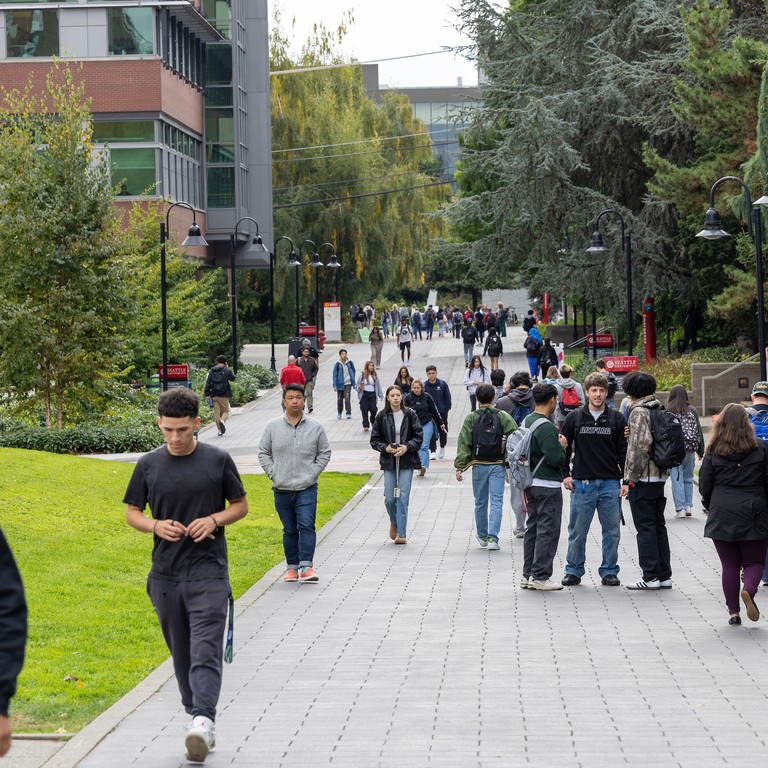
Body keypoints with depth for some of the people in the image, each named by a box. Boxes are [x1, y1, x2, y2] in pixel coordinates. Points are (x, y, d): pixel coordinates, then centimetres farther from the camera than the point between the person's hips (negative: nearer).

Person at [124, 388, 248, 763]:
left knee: (206, 650, -14)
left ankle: (203, 720, -23)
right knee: (181, 655, 10)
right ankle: (195, 715, 21)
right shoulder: (148, 465, 3)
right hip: (166, 574, 3)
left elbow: (241, 505, 9)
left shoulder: (218, 461, -1)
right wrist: (156, 526, -9)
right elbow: (131, 512, 12)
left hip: (208, 571, -3)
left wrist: (214, 520, -11)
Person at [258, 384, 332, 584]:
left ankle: (306, 566, -17)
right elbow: (263, 453, 10)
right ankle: (291, 567, 16)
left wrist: (313, 473, -1)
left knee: (306, 526, -14)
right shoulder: (272, 427, 4)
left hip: (307, 488, -1)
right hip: (281, 490, 1)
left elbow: (324, 453, 10)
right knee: (289, 530, 8)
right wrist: (272, 474, -1)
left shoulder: (315, 427, 3)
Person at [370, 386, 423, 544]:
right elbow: (374, 440, 6)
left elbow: (419, 436, 2)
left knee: (403, 497, -6)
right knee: (389, 498, 0)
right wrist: (385, 448, -12)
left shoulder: (410, 415, 1)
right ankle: (394, 522, 30)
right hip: (389, 462, 1)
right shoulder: (381, 417, 2)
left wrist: (407, 447, -14)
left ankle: (401, 533, -3)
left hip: (406, 461, -1)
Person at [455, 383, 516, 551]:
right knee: (496, 501, -1)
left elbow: (464, 443, -7)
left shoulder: (471, 418, -4)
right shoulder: (503, 416, -2)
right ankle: (493, 538, -12)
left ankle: (482, 536, 28)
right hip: (498, 465, -1)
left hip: (479, 465, 1)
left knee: (480, 502, 14)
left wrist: (460, 467, -6)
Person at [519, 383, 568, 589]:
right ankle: (540, 576, -3)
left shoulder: (526, 422, 9)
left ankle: (528, 574, 16)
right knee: (548, 530, -3)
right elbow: (556, 458, -24)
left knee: (533, 528, 14)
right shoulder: (546, 427, -19)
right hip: (548, 486, -9)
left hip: (530, 483, 9)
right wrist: (562, 446, -4)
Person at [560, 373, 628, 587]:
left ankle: (609, 571, 13)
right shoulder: (574, 418, 4)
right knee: (577, 530, 3)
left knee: (612, 530, 4)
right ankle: (573, 571, 14)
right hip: (581, 482, -1)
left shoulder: (617, 419, 5)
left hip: (610, 483, 1)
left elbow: (624, 451, 7)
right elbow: (563, 447, 9)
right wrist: (565, 474, 0)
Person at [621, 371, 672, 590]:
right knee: (658, 525, 12)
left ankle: (650, 576, -4)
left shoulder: (639, 412, -13)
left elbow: (641, 445, -20)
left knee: (645, 526, -4)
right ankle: (664, 575, 14)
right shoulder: (660, 409, 13)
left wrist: (630, 478, -17)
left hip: (643, 479, -8)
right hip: (660, 476, 8)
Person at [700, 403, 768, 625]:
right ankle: (749, 590, -19)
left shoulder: (714, 452, 0)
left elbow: (704, 486, 2)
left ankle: (733, 611, 5)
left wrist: (712, 507, 19)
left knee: (729, 565, 9)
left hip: (722, 515, 1)